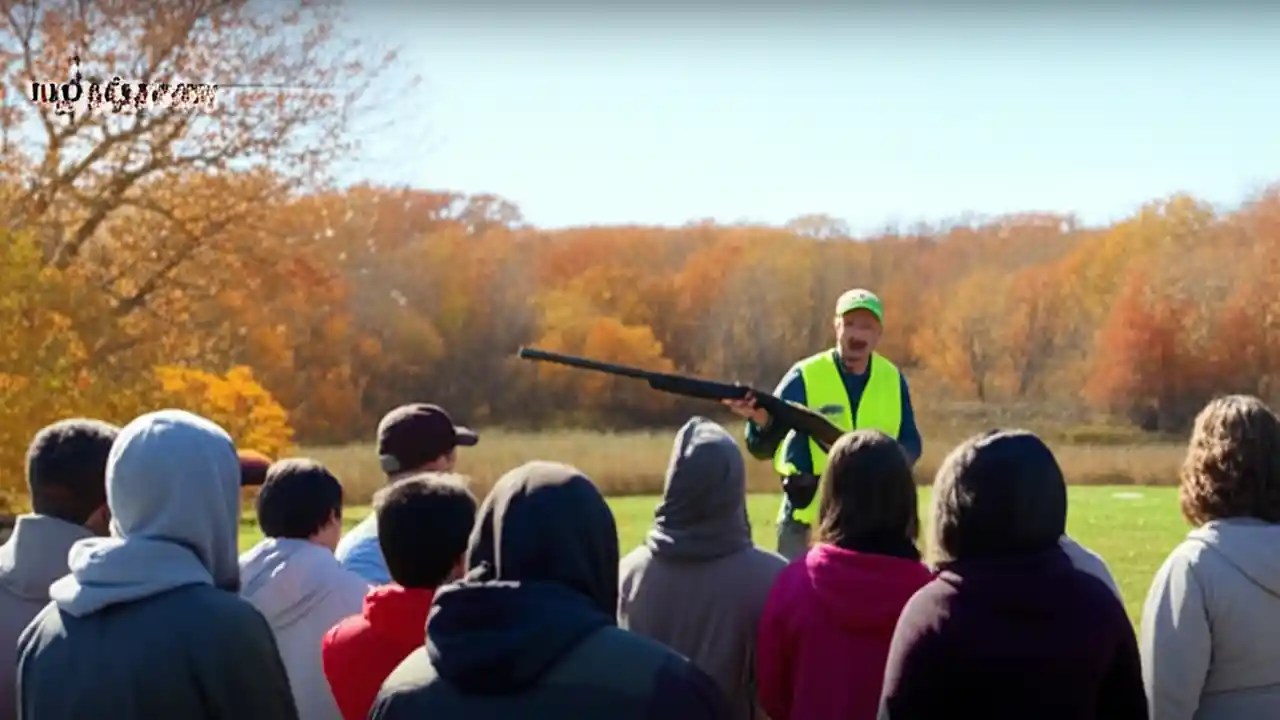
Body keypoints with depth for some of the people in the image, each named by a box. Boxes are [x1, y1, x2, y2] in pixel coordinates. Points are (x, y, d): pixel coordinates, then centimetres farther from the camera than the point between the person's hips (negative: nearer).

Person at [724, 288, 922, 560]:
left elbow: (911, 442, 8)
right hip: (806, 519, -3)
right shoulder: (805, 376, -9)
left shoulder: (892, 379, 3)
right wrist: (760, 419, -39)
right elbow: (762, 447, -15)